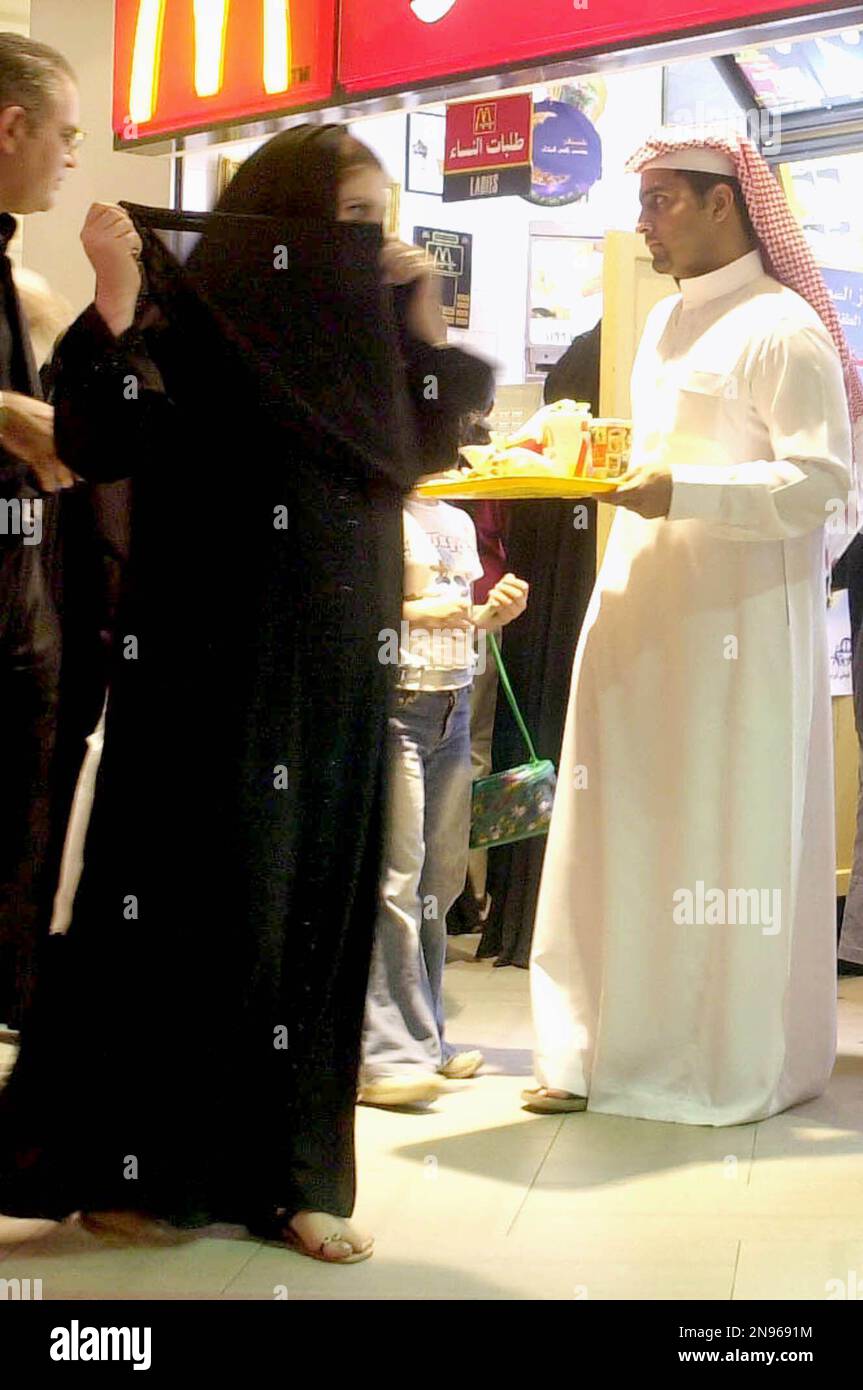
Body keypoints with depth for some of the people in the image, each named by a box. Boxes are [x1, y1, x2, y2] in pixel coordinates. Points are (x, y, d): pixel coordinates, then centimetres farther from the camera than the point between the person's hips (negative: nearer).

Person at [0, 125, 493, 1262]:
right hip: (215, 669, -6)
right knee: (193, 903, -2)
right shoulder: (191, 312, -8)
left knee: (316, 910, 7)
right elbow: (103, 445, -19)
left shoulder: (361, 331, 12)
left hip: (337, 679, 7)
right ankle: (129, 1163, 12)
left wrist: (425, 324, 9)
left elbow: (423, 446, 19)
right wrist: (116, 299, -29)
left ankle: (288, 1171, 16)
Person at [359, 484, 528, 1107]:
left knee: (441, 877, 8)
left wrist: (496, 612, 7)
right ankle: (384, 1053, -8)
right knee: (395, 875, -11)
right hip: (391, 702, -7)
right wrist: (417, 611, -18)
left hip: (453, 706, 7)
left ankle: (423, 1037, 16)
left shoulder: (458, 521, 18)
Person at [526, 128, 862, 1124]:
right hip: (641, 611, 8)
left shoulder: (781, 324, -8)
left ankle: (736, 1065, 8)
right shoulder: (664, 324, 18)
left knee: (726, 835, -3)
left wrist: (680, 493, -24)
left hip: (738, 621, -8)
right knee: (625, 827, 6)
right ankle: (611, 1049, 12)